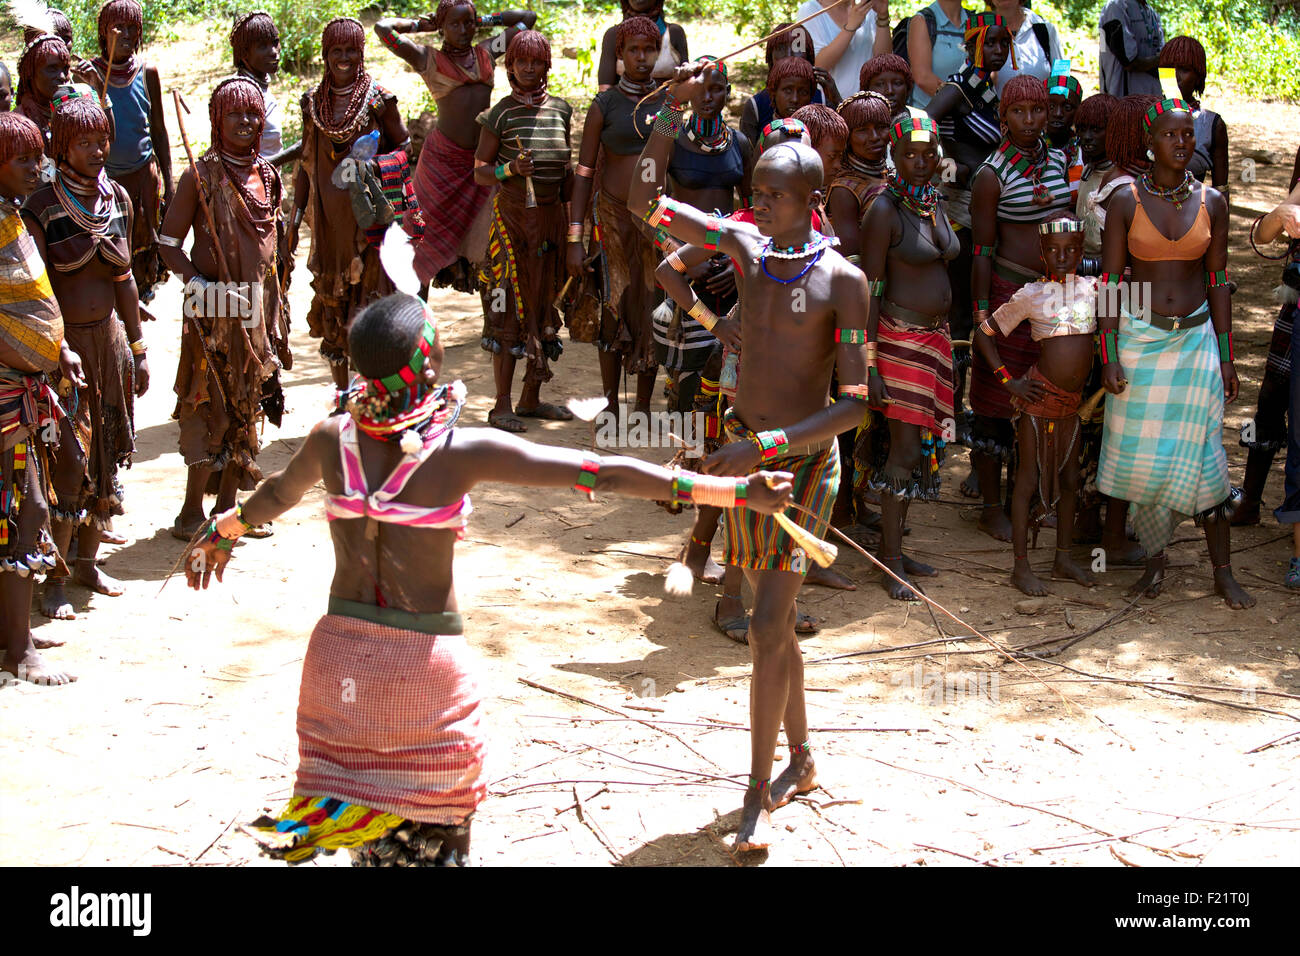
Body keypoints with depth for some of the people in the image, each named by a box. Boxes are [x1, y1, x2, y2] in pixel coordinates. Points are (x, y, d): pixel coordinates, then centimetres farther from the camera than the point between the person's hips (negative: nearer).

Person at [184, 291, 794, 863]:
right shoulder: (464, 451, -15)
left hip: (340, 651, 4)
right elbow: (603, 474, -16)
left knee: (363, 816, 18)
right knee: (439, 830, 13)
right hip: (426, 658, -4)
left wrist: (224, 529, 42)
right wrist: (736, 490, -13)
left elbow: (277, 494, 19)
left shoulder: (332, 438, -3)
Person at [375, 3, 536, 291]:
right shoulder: (429, 59, 2)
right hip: (443, 159, -3)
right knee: (435, 232, 3)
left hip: (482, 158, 4)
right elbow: (383, 28, -7)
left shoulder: (487, 51, 13)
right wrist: (420, 25, 8)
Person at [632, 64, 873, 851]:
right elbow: (647, 197, 3)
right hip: (746, 452, 6)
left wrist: (766, 446, -26)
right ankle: (802, 762, 32)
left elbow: (856, 404, -19)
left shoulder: (843, 280, -15)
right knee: (774, 622, 16)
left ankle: (759, 796, 0)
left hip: (804, 461, -6)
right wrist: (675, 108, -4)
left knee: (769, 628, -10)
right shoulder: (744, 246, 1)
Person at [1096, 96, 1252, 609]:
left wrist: (1225, 355, 5)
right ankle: (1155, 560, 20)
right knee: (1142, 456, 3)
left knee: (1202, 455, 0)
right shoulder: (1126, 201, -3)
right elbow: (1110, 282, -3)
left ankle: (1223, 572, 9)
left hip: (1195, 338, 1)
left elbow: (1218, 281, 7)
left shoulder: (1211, 202, 2)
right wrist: (1108, 355, -8)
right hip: (1139, 338, -1)